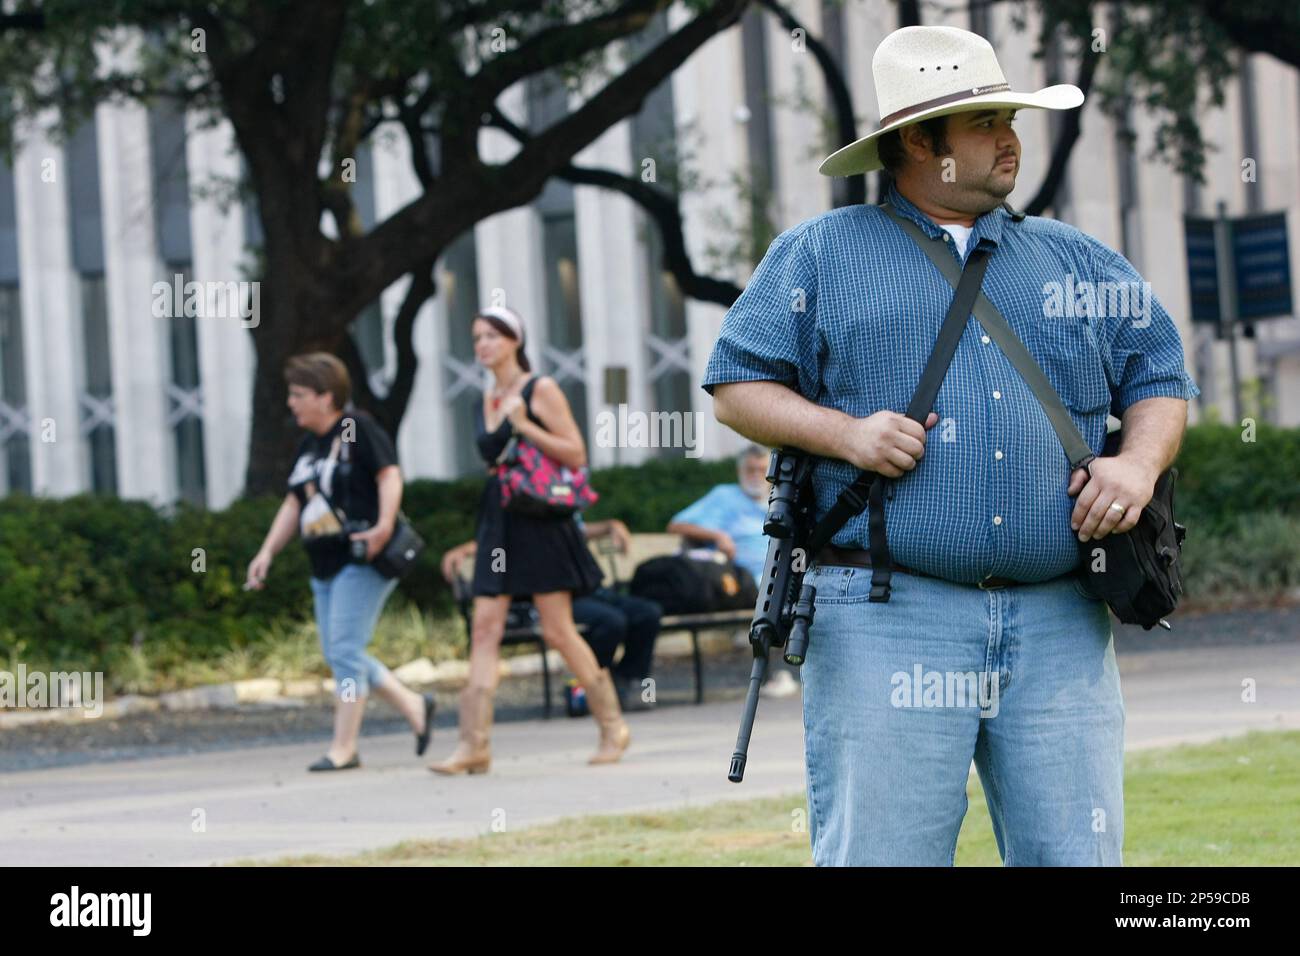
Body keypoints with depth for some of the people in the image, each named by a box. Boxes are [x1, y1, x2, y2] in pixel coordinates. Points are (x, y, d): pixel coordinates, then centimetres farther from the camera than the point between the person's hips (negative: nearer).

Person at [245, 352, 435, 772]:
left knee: (345, 649, -11)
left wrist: (384, 525, -27)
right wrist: (267, 552, 12)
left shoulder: (357, 428, -7)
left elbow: (390, 474, -14)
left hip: (361, 560, -9)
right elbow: (294, 503, 20)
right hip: (325, 565, 9)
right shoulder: (308, 445, 17)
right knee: (337, 654, 7)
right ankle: (414, 706, 20)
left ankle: (344, 747, -7)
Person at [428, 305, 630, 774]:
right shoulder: (486, 403, 14)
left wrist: (525, 426, -18)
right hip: (497, 521, 6)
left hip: (538, 521, -6)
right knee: (485, 627, -4)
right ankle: (474, 743, -9)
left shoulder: (541, 390, -6)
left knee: (558, 631, -4)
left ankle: (613, 728, 10)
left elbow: (575, 454, -11)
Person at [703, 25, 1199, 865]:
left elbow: (1161, 380, 23)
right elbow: (736, 386, 8)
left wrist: (1140, 461, 1)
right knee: (882, 853, -7)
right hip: (889, 619, -3)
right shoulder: (821, 254, 11)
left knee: (1075, 855, 1)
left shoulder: (1079, 262, 20)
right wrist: (845, 432, -9)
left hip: (1058, 625, 3)